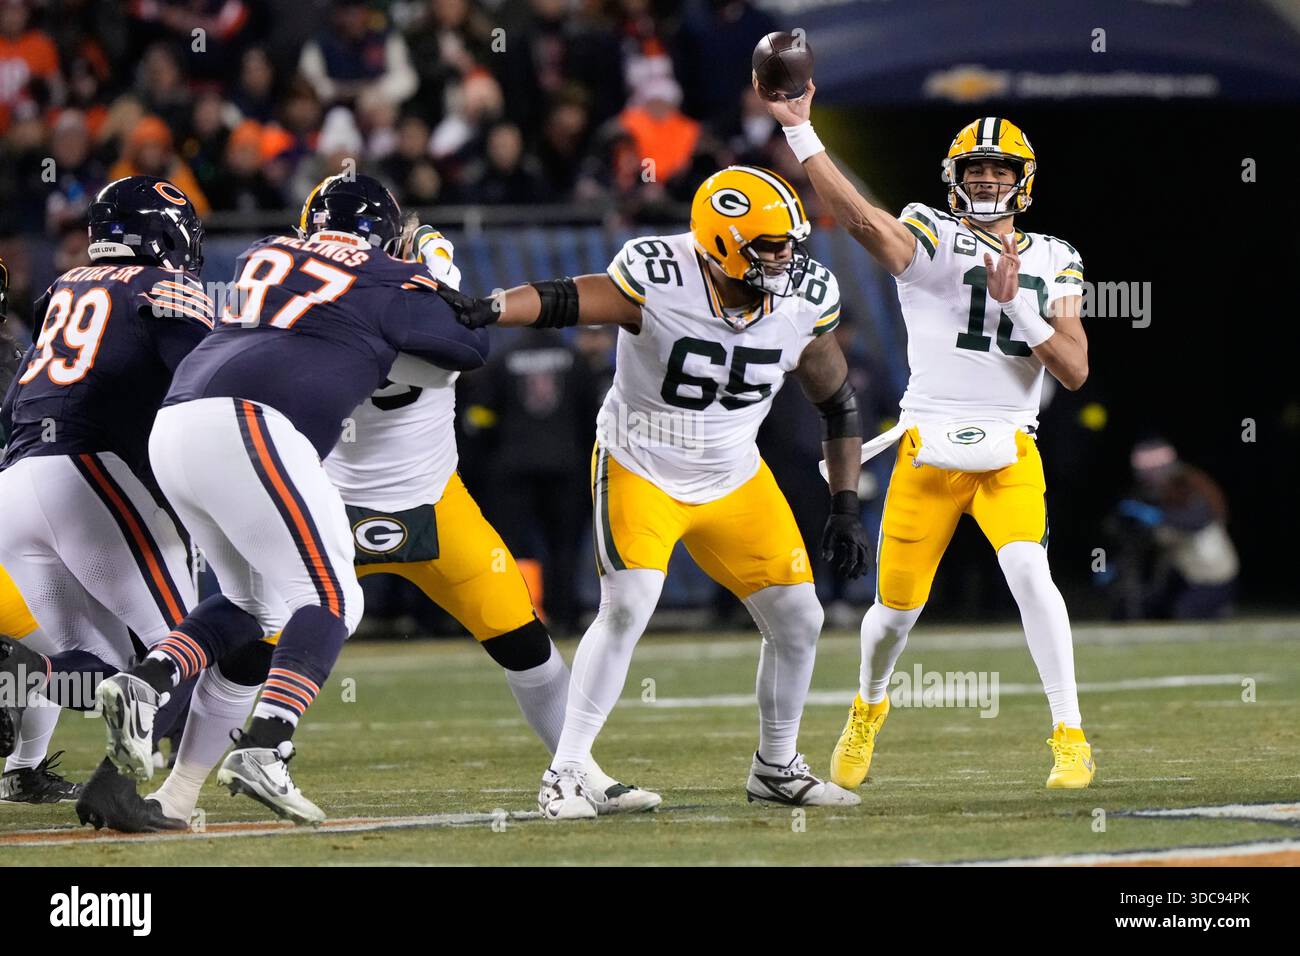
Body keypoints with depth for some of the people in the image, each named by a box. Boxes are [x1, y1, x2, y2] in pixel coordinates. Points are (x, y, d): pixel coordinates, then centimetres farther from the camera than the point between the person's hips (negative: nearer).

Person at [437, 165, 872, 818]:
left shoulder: (805, 300, -12)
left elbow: (836, 403, 2)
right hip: (640, 470, -5)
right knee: (627, 607, -23)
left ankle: (777, 767, 26)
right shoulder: (658, 281, -26)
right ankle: (566, 773, -14)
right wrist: (487, 309, -56)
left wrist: (846, 508, 2)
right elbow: (561, 301, -36)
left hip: (733, 480, 5)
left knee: (798, 619, 4)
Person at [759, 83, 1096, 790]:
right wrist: (797, 129, -35)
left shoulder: (1053, 261, 7)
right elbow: (862, 220, -24)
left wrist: (1015, 303, -15)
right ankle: (868, 708, 38)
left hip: (1009, 455, 1)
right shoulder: (931, 236, -3)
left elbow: (1074, 370, -2)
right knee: (898, 606, 6)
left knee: (1029, 571, -23)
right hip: (928, 452, -1)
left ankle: (1070, 737, -17)